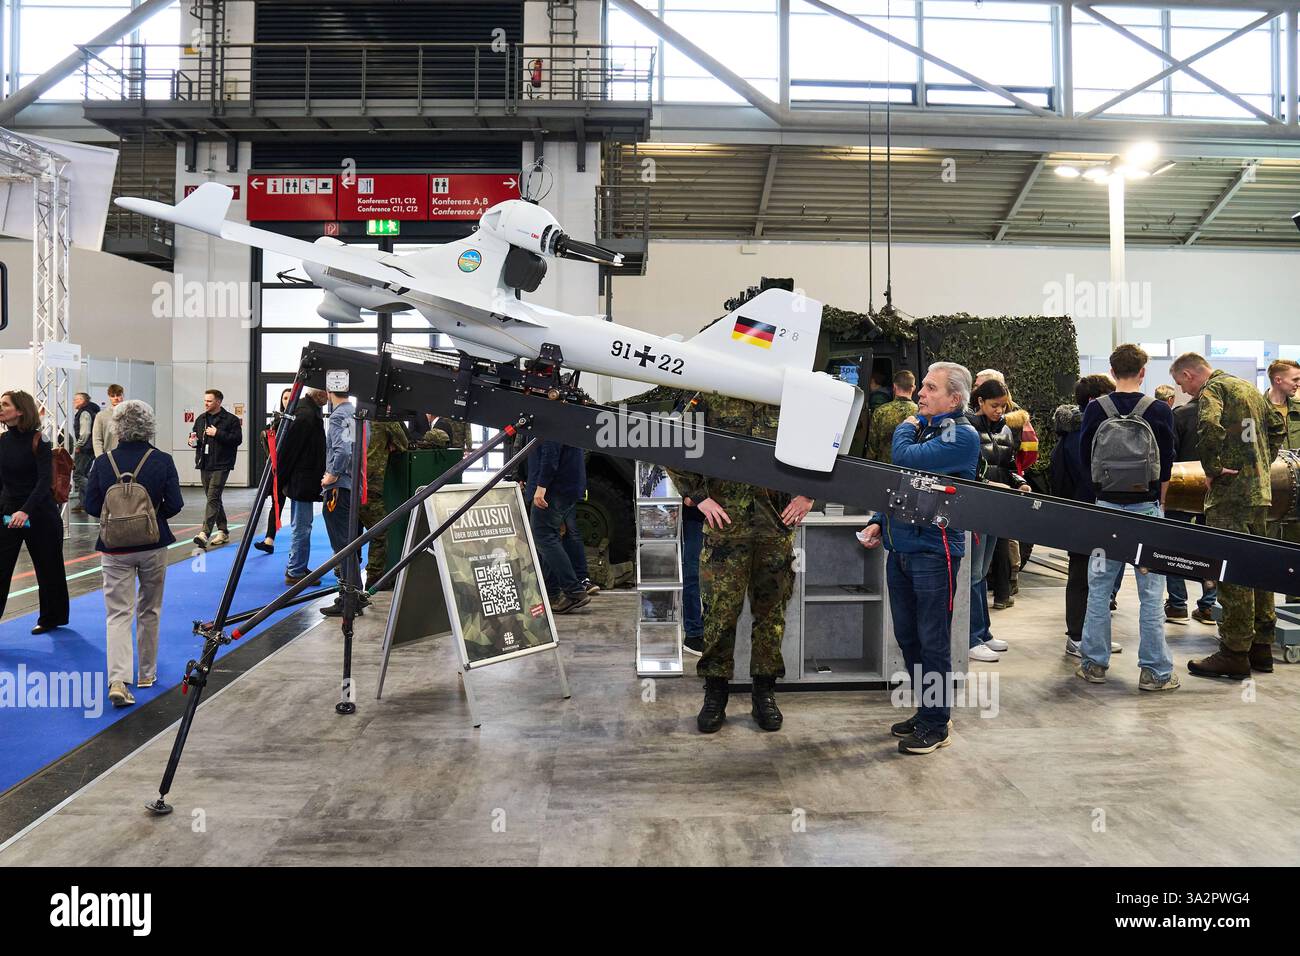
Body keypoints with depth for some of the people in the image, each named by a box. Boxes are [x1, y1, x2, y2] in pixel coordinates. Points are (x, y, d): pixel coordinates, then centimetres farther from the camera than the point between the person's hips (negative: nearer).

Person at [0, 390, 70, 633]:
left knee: (49, 568, 10)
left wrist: (25, 511, -31)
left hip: (40, 513, -4)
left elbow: (45, 480, -20)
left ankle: (51, 617, 28)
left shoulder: (38, 440, -12)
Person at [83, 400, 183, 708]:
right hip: (153, 545, 0)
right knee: (149, 611, 16)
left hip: (114, 547, 0)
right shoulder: (163, 461, -9)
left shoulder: (103, 462, -5)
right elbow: (174, 504, -8)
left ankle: (119, 680, -15)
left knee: (118, 613, 0)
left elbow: (91, 505, 0)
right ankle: (146, 673, 27)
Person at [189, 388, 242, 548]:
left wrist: (217, 434, -18)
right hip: (204, 465, 7)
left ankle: (205, 532, -20)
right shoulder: (200, 419, 14)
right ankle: (223, 531, 22)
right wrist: (193, 441, 2)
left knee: (213, 498, -14)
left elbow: (238, 439, -14)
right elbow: (195, 436, 25)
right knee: (214, 499, 13)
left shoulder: (231, 420, -5)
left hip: (221, 465, -7)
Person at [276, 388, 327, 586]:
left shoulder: (309, 411, 12)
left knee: (302, 526, 18)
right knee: (302, 528, -3)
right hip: (303, 481, -11)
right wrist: (282, 479, -15)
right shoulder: (306, 415, -20)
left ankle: (296, 568, 28)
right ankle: (295, 572, 5)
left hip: (302, 480, 11)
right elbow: (289, 449, -22)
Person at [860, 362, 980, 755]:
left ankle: (936, 724, 13)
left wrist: (907, 426, -4)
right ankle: (925, 710, 29)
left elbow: (905, 459, -24)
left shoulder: (962, 435, -11)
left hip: (934, 551, -8)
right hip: (901, 548, 8)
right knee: (907, 636, 15)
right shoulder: (922, 428, 16)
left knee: (933, 641, 1)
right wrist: (879, 522, 10)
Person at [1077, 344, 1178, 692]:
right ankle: (1154, 671, 8)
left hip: (1105, 506, 2)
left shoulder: (1095, 409, -4)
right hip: (1147, 508, -1)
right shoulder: (1159, 411, -7)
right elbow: (1166, 465, 0)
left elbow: (1084, 459, 4)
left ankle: (1094, 663, 15)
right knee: (1151, 591, 4)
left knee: (1099, 587, 10)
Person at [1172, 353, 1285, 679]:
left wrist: (1212, 470, -17)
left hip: (1230, 492, -9)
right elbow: (1278, 426, 25)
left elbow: (1210, 426, -28)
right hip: (1260, 490, 9)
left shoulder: (1212, 389, -8)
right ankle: (1261, 648, 20)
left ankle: (1234, 654, -2)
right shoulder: (1248, 388, 18)